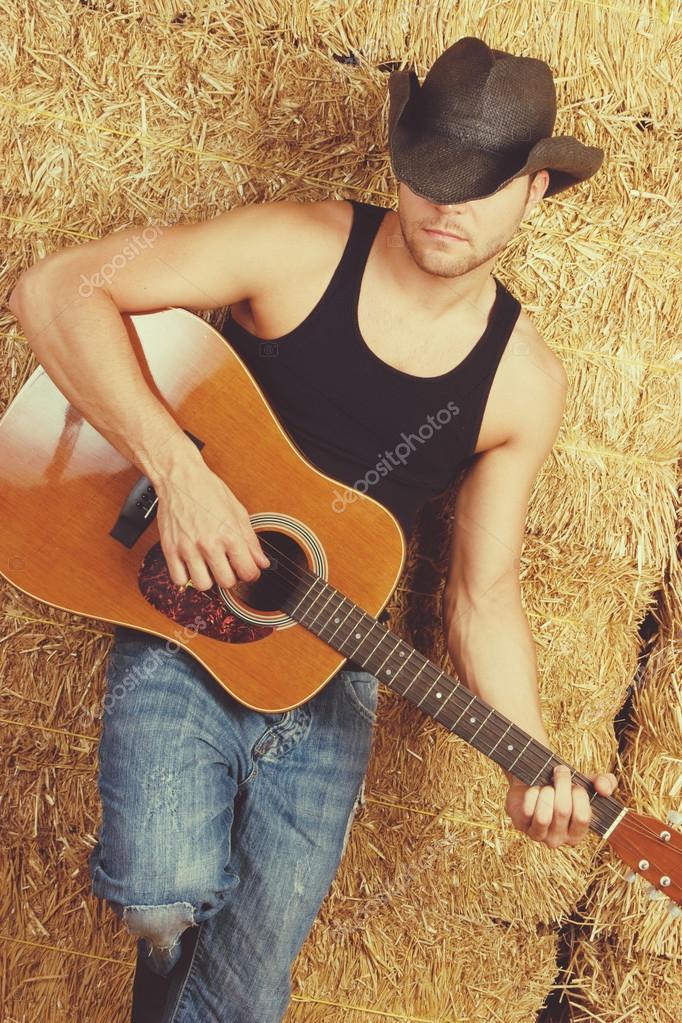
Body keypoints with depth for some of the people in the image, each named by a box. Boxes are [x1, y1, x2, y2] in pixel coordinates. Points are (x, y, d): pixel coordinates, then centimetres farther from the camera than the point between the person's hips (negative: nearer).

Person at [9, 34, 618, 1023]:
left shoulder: (524, 382, -4)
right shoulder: (305, 249, -13)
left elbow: (483, 596, 0)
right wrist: (178, 468, -27)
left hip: (325, 681, 2)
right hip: (183, 629, -2)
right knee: (167, 895, -24)